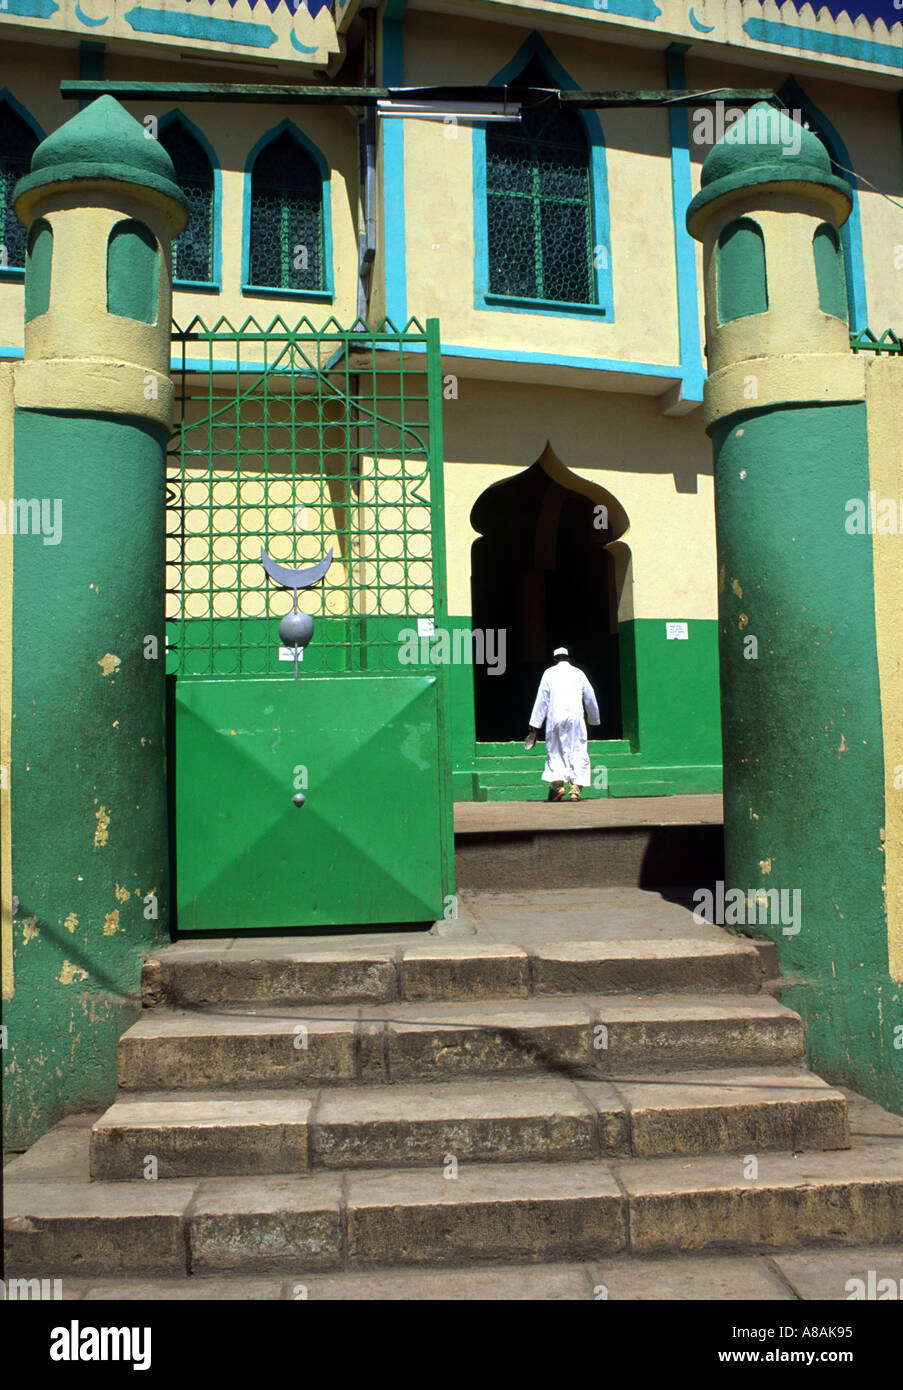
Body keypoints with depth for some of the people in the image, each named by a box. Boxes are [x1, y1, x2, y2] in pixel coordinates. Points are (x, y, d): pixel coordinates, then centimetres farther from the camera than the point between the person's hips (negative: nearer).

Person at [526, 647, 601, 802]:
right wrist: (594, 719, 34)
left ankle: (558, 785, -9)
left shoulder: (549, 673, 6)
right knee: (577, 753, 3)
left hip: (555, 718, -1)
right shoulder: (578, 673, 12)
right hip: (576, 718, 1)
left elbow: (541, 700, 2)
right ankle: (575, 790, -5)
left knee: (554, 753, 7)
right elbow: (590, 698, 19)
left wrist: (534, 725, 4)